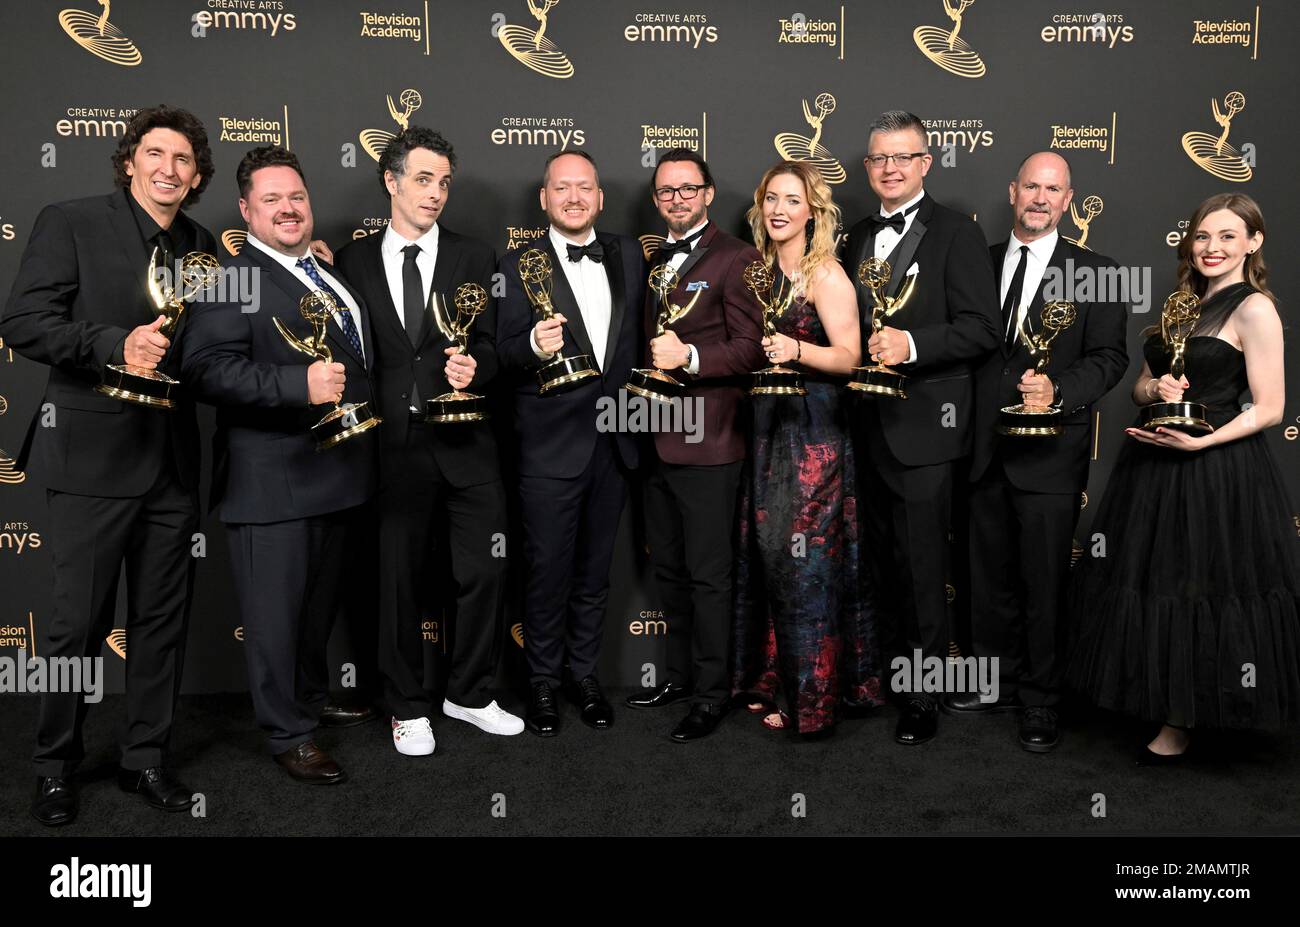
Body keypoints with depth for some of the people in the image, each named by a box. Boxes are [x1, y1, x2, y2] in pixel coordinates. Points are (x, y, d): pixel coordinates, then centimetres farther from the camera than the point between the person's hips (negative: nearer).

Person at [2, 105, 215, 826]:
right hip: (93, 455, -4)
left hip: (172, 461, 5)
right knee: (78, 621, 4)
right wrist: (114, 344, -21)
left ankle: (146, 757, 25)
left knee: (163, 619, 10)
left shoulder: (203, 246, 13)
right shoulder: (71, 223, -1)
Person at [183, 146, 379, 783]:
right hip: (275, 484, -8)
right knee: (276, 612, 4)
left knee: (324, 602, 22)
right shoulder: (231, 281, -11)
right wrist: (301, 385, -31)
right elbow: (209, 370, -24)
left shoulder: (333, 273, 16)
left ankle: (314, 697, 42)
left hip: (342, 475, 8)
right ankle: (290, 736, 18)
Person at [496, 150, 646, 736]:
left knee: (594, 571, 15)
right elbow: (505, 355, -9)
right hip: (551, 446, -3)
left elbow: (640, 332, 13)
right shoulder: (519, 265, -4)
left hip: (614, 443, 4)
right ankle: (543, 682, 24)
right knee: (548, 572, 6)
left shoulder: (629, 256, 8)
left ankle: (585, 675, 31)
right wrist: (534, 346, -31)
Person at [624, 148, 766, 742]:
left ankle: (712, 692, 13)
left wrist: (689, 357, -23)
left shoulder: (736, 258, -6)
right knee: (668, 568, 16)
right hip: (655, 440, 8)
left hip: (706, 442, -8)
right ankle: (680, 674, 31)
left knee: (708, 574, 0)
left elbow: (752, 348, -13)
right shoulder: (652, 260, 17)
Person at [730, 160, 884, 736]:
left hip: (812, 428, -7)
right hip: (767, 425, 7)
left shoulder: (826, 274, -8)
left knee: (805, 559, -3)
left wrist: (796, 350, -31)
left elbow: (848, 355, -16)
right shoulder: (760, 269, 13)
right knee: (765, 553, 10)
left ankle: (811, 697, 9)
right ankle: (771, 677, 24)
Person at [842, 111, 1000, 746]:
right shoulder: (857, 239, 15)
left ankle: (924, 695, 12)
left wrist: (910, 345, -23)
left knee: (921, 568, -1)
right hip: (868, 426, 6)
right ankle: (891, 666, 31)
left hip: (923, 429, -6)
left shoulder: (956, 234, -5)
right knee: (882, 561, 16)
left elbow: (981, 328, -12)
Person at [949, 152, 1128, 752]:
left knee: (1043, 583, 2)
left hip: (1050, 454, -4)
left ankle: (1041, 702, 18)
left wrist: (1059, 389, -21)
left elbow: (1110, 358, -3)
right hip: (987, 449, 4)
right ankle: (997, 682, 31)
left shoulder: (1093, 272, 1)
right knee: (989, 576, 14)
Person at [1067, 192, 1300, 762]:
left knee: (1201, 591, 3)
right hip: (1154, 465, 7)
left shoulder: (1254, 309, -10)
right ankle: (1156, 698, 31)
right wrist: (1156, 390, -8)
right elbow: (1141, 386, 15)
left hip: (1216, 471, -7)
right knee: (1151, 582, 14)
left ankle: (1183, 721, 18)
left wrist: (1200, 442, -24)